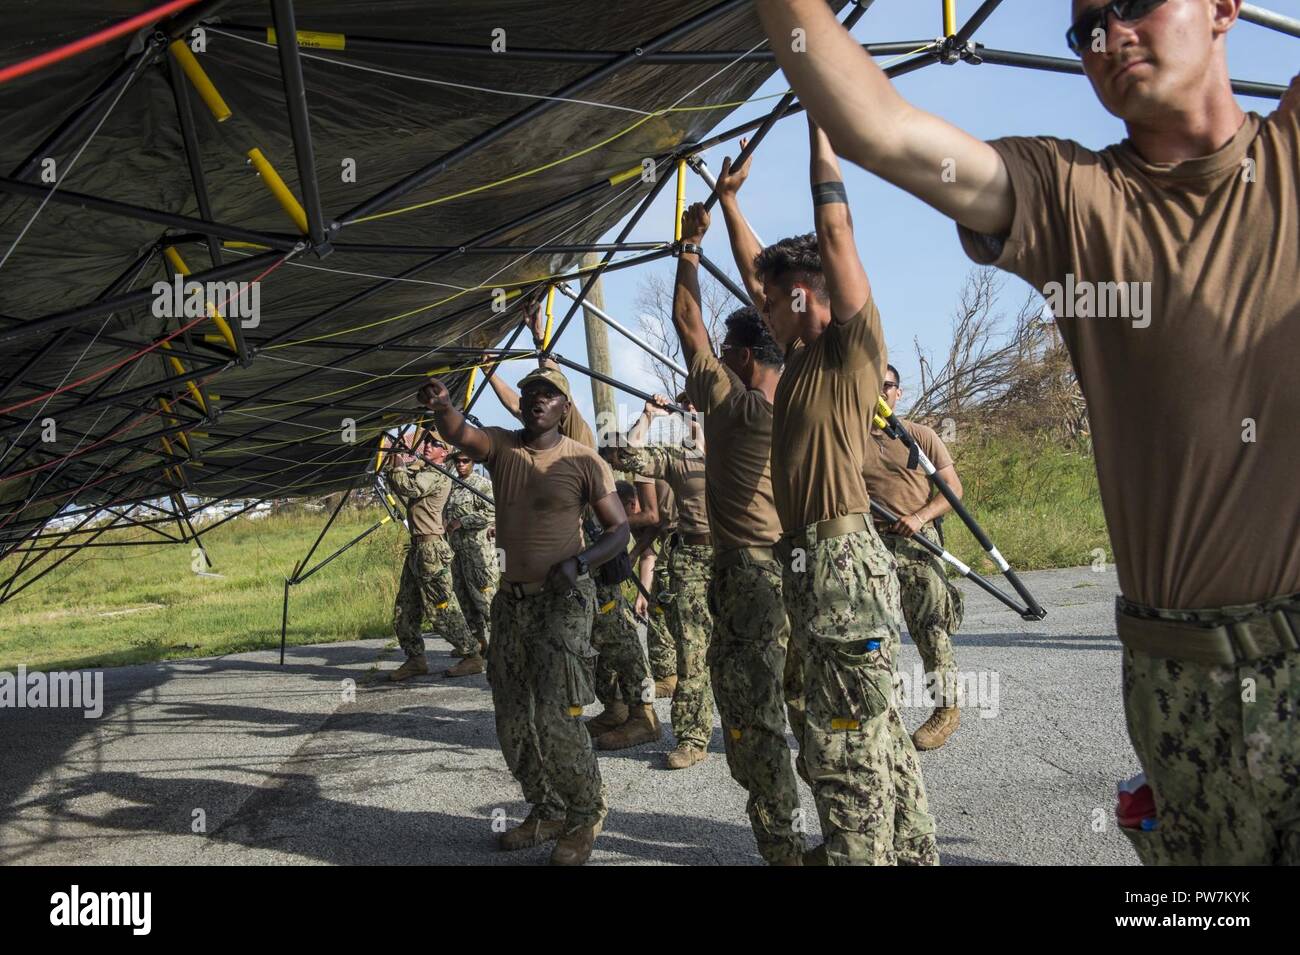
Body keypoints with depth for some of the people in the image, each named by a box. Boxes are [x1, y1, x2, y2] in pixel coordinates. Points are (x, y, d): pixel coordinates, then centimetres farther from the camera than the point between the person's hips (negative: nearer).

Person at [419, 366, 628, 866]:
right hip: (512, 599, 5)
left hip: (563, 600, -5)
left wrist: (579, 563, -21)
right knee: (513, 722, 10)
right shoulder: (500, 446, 3)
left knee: (555, 718, -11)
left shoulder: (584, 462, -6)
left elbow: (619, 529, -4)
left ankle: (585, 815, 12)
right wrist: (442, 405, -41)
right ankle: (547, 812, 29)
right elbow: (460, 434, -19)